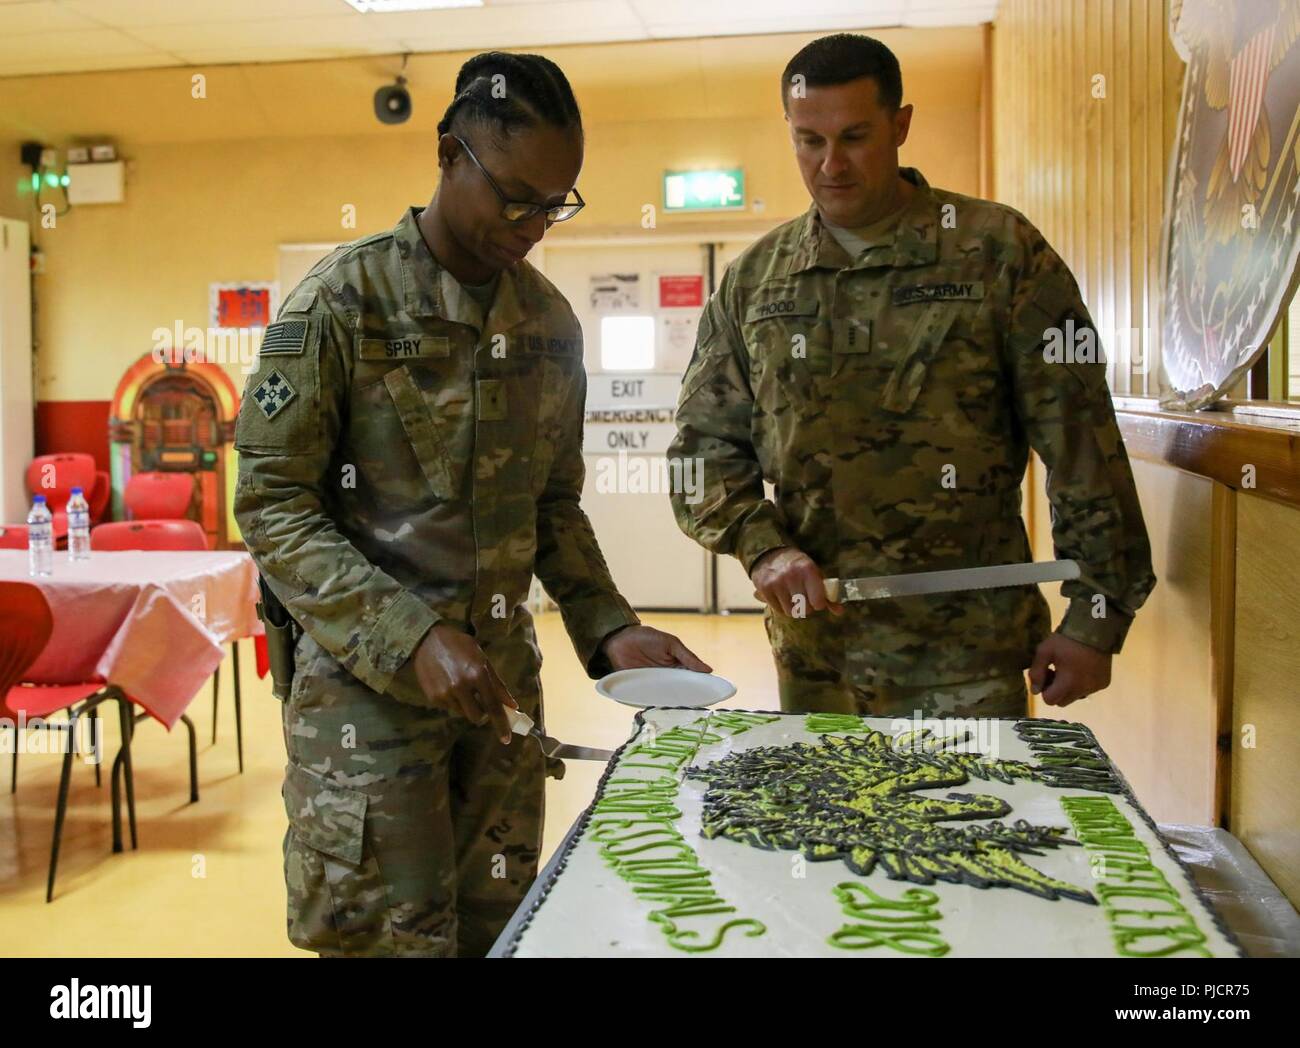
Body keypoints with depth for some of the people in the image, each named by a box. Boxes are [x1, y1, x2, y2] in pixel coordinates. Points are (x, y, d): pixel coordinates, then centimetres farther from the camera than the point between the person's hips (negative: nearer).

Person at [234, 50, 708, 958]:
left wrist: (608, 628, 1)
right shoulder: (343, 302, -10)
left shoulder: (550, 320, 7)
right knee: (393, 939, 1)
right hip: (370, 686, -5)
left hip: (504, 682, 6)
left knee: (502, 930, 14)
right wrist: (412, 640, -21)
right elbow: (272, 506, -12)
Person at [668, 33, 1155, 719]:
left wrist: (1096, 617, -6)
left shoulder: (998, 251, -3)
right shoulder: (753, 280, 7)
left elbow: (1079, 447, -4)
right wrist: (761, 547, -9)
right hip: (814, 652, 3)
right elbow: (704, 447, 9)